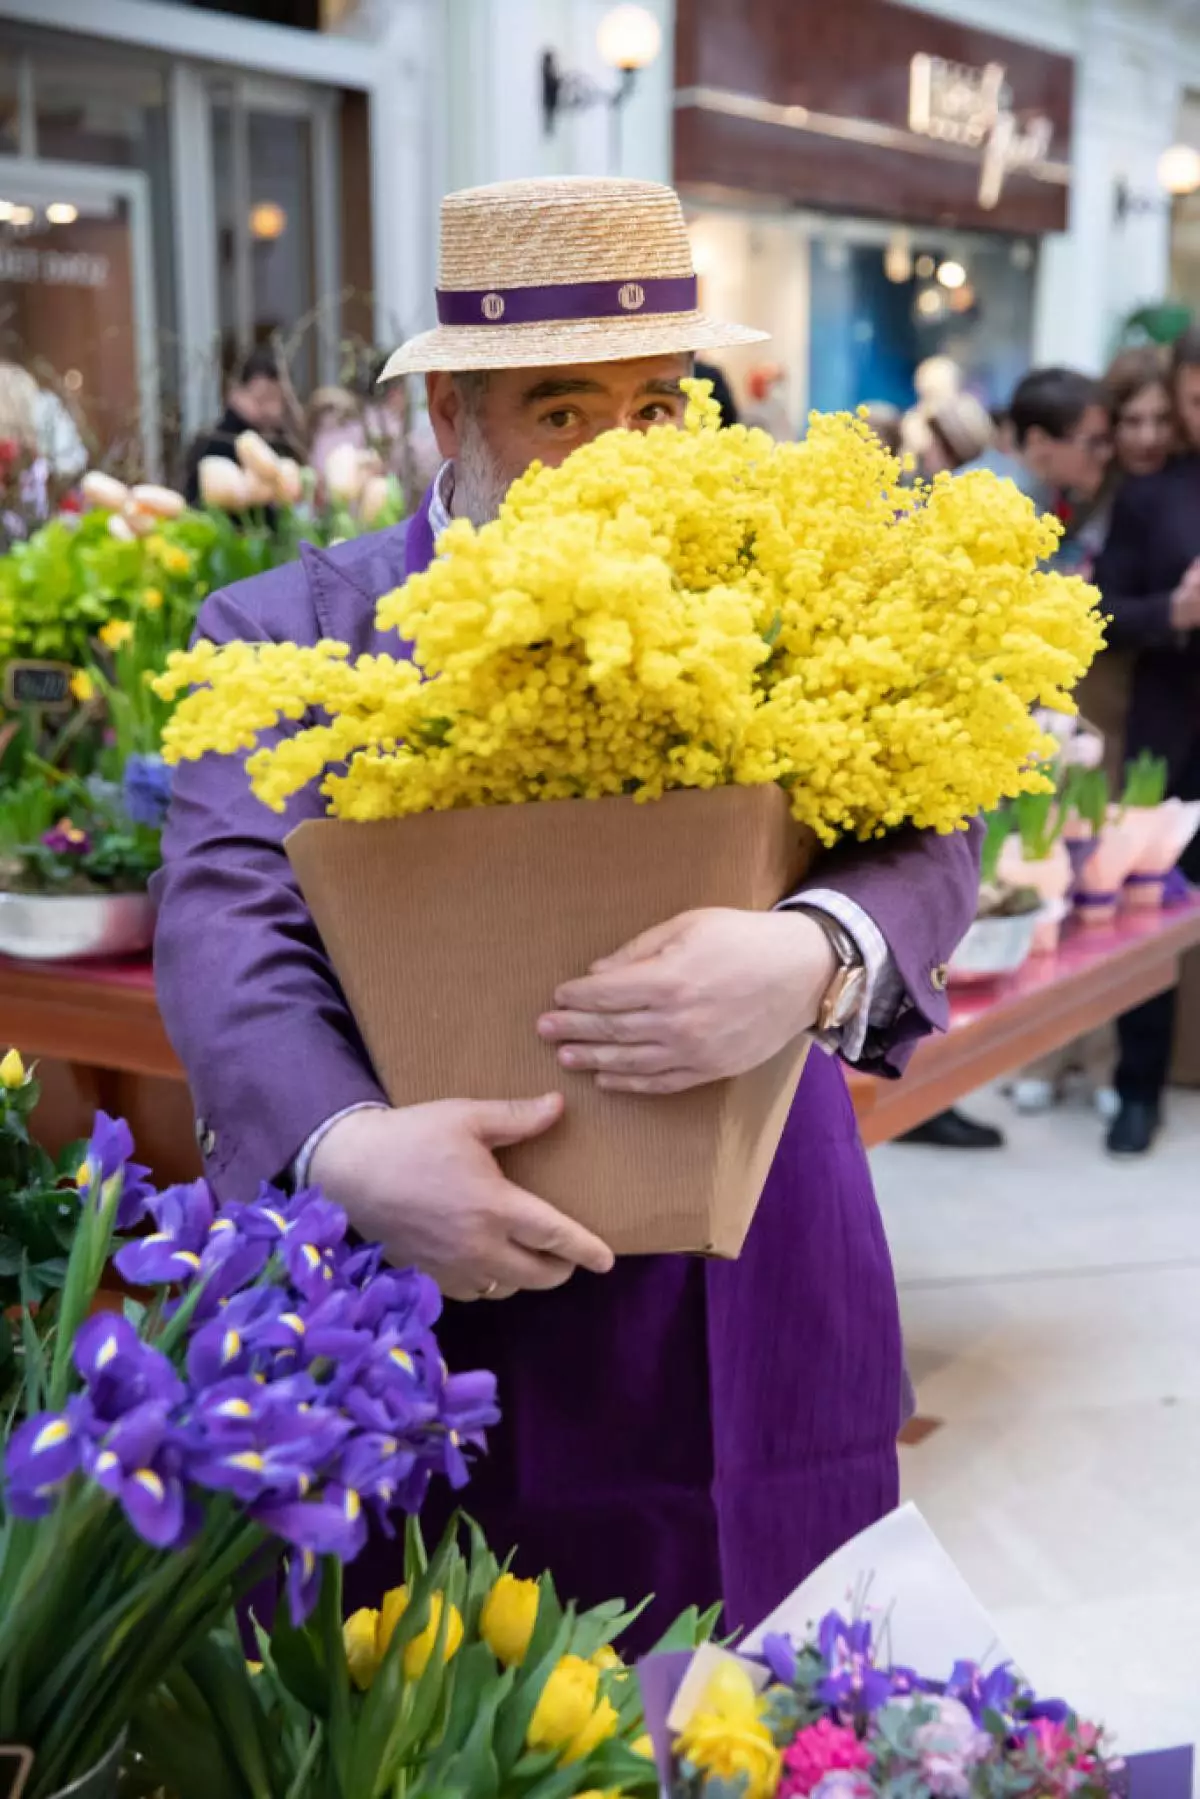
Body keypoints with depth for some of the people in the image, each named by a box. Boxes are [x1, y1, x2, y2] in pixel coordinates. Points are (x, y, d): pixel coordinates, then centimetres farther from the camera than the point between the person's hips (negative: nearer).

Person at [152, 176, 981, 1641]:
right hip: (392, 1345, 0)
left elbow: (923, 839, -7)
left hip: (738, 1348, 1)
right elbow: (225, 916, -10)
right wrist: (349, 1147, -29)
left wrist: (816, 956, -30)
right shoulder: (289, 634, 2)